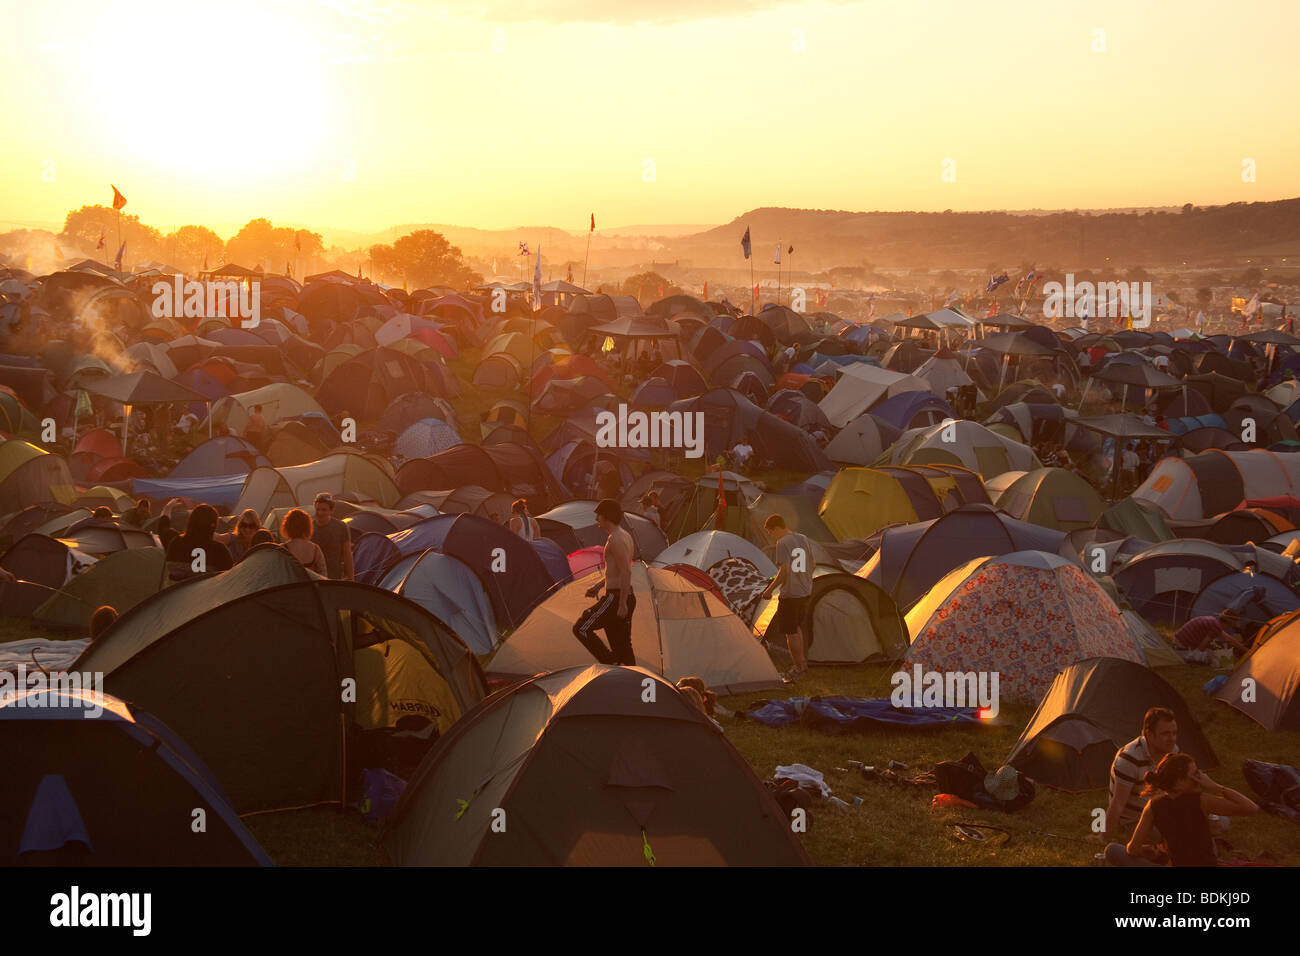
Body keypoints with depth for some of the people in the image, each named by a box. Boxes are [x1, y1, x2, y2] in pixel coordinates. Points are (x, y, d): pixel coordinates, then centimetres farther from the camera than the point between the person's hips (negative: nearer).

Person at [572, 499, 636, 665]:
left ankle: (610, 662, -5)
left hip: (616, 597, -10)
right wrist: (598, 585, 26)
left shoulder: (615, 540, -17)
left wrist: (622, 604, -25)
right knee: (623, 645, 13)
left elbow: (626, 572, -24)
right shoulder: (626, 536, 14)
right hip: (626, 597, 10)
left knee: (581, 628, -3)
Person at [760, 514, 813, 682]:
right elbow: (811, 567, 17)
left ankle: (799, 667, 7)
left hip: (790, 594, -8)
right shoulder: (805, 540, 10)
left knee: (790, 632, 2)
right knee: (797, 627, 21)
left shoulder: (783, 544, -15)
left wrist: (769, 589, -14)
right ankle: (802, 662, 24)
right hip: (805, 592, 8)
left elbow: (784, 571, -23)